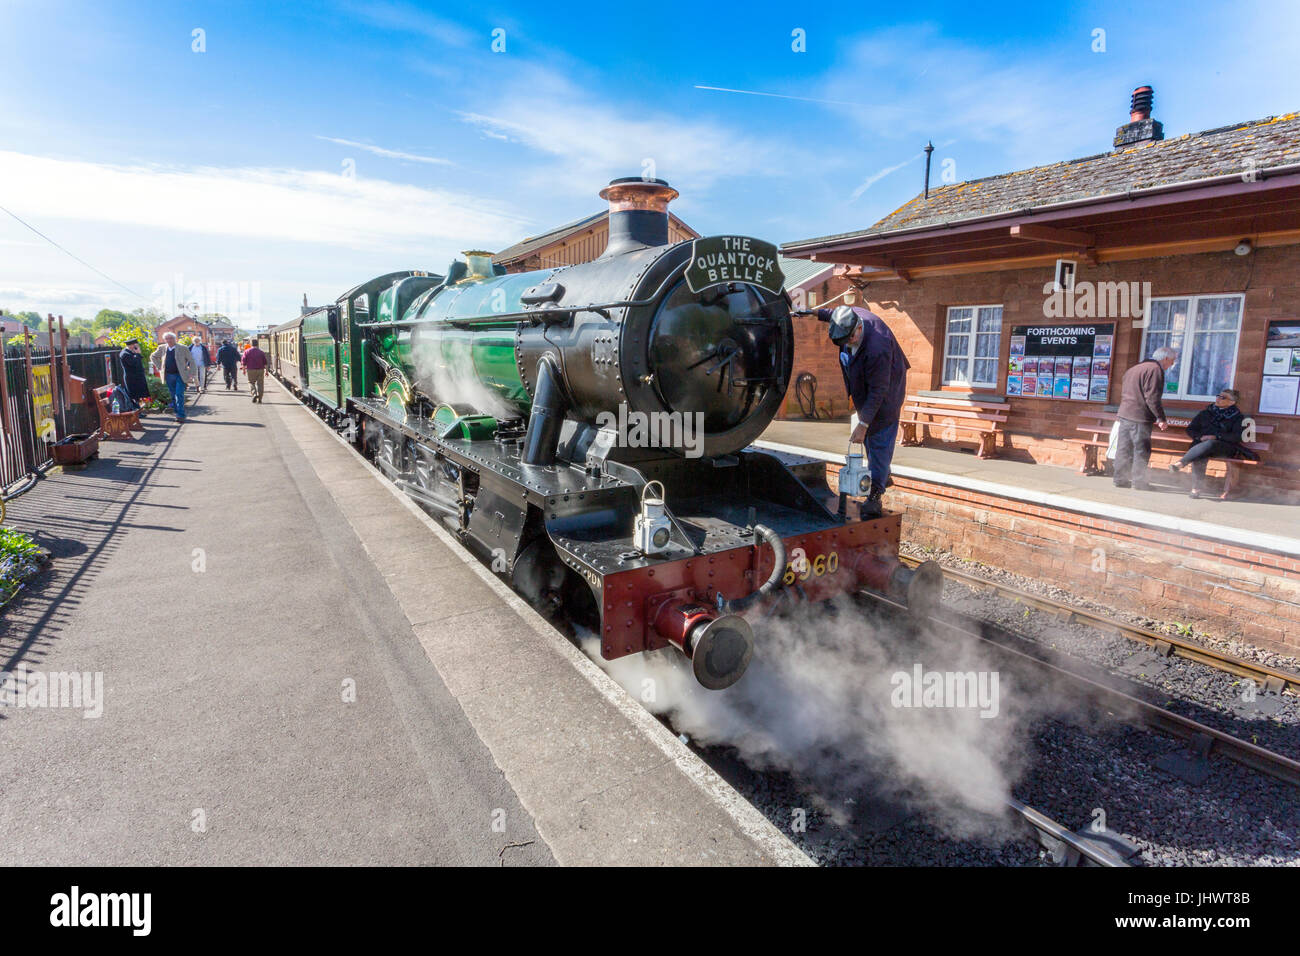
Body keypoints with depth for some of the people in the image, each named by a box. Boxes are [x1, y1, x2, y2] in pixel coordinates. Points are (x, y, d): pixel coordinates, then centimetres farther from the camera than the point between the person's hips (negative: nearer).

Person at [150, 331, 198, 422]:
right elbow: (153, 357, 23)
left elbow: (191, 361, 0)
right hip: (168, 375, 4)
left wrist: (191, 374, -7)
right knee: (173, 396, 10)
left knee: (179, 395, -12)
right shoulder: (162, 348, 7)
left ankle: (181, 415, -11)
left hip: (180, 375, -4)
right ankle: (177, 413, 21)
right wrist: (159, 367, 10)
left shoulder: (183, 348, -3)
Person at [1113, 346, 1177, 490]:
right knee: (1142, 450, -2)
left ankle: (1120, 479, 11)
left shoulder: (1133, 369, 21)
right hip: (1139, 417, -8)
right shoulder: (1155, 369, -8)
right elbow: (1152, 397, -16)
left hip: (1124, 414, 8)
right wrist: (1161, 418, -12)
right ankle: (1139, 481, 0)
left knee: (1123, 449, 9)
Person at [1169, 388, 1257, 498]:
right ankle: (1198, 487, -46)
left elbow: (1238, 436, -1)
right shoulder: (1205, 413, 22)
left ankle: (1181, 462, -52)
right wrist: (1200, 437, -3)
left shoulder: (1237, 417, 14)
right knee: (1198, 456, -36)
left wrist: (1216, 436, -13)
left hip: (1225, 447, -2)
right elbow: (1190, 429, 18)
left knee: (1210, 444, -40)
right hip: (1202, 444, 2)